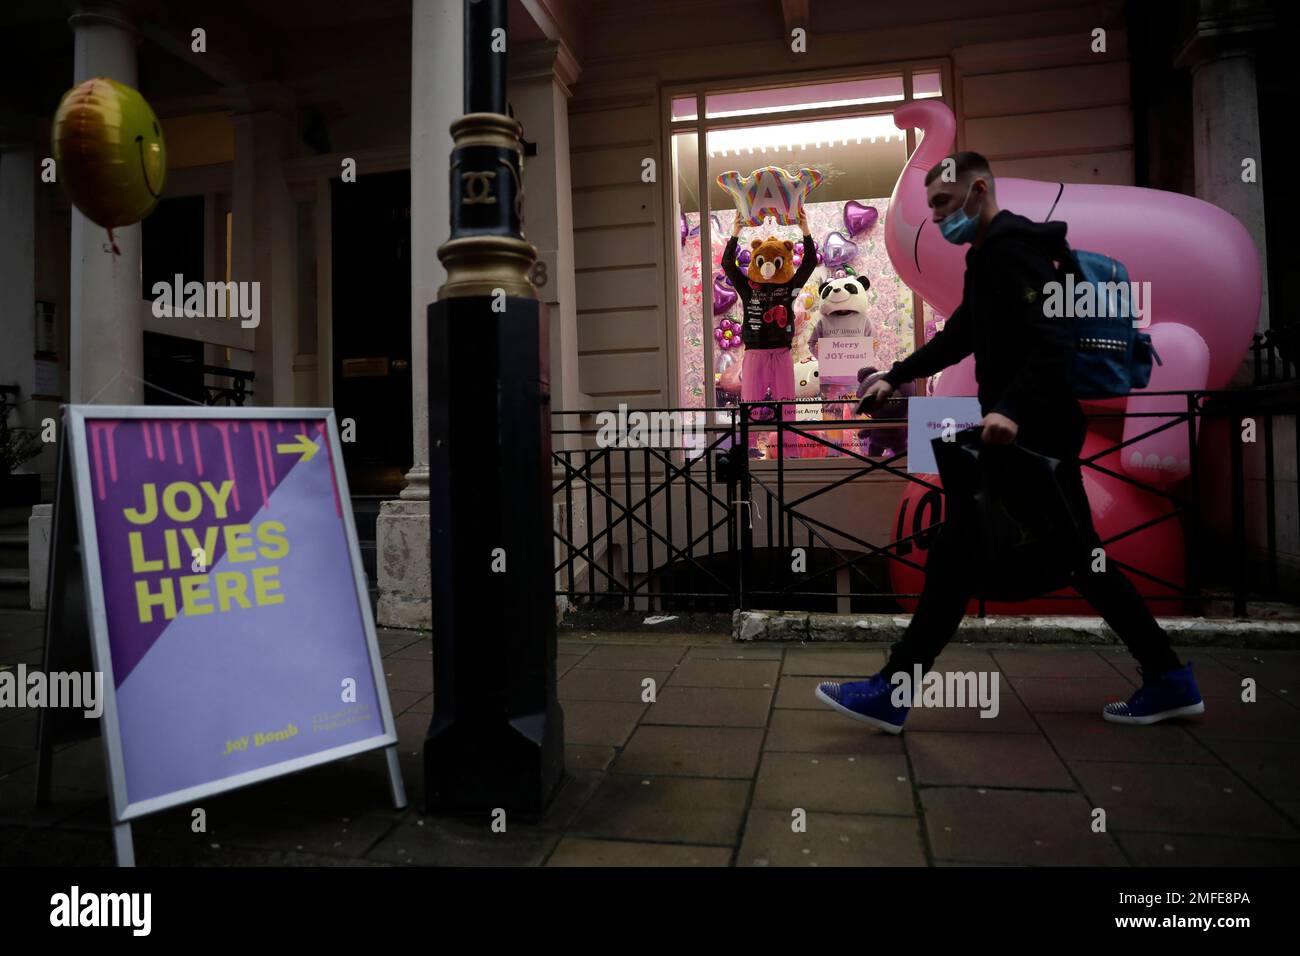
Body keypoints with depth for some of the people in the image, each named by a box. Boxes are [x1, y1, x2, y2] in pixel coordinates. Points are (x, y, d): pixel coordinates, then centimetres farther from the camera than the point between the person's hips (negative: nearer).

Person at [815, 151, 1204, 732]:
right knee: (1080, 558, 15)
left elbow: (1053, 343, -23)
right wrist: (895, 378, 15)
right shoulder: (996, 253, 19)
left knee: (955, 555, -8)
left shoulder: (1008, 249, -12)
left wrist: (1012, 409, -36)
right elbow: (958, 336, 24)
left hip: (1025, 434, -10)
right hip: (1043, 432, 11)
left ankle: (891, 695, -1)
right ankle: (1168, 681, 24)